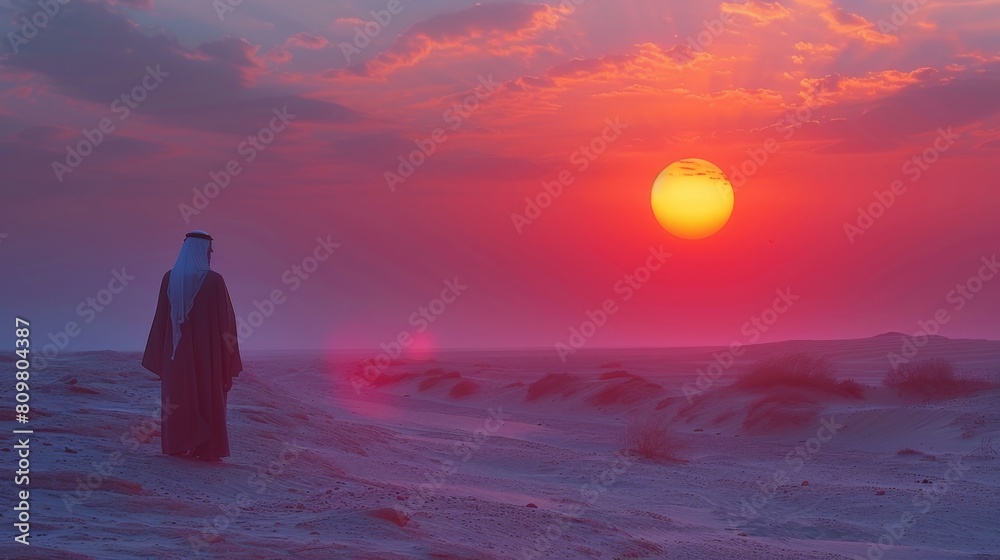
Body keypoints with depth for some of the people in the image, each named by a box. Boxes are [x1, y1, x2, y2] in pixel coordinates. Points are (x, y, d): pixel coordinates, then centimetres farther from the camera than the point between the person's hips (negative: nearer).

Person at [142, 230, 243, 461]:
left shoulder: (169, 278, -1)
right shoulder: (214, 280, -11)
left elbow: (161, 318, 2)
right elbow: (226, 321, -10)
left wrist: (161, 356, 10)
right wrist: (228, 362, -3)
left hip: (177, 351, 3)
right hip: (207, 350, -3)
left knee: (178, 398, 11)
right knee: (208, 399, 5)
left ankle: (179, 446, 11)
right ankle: (206, 449, 3)